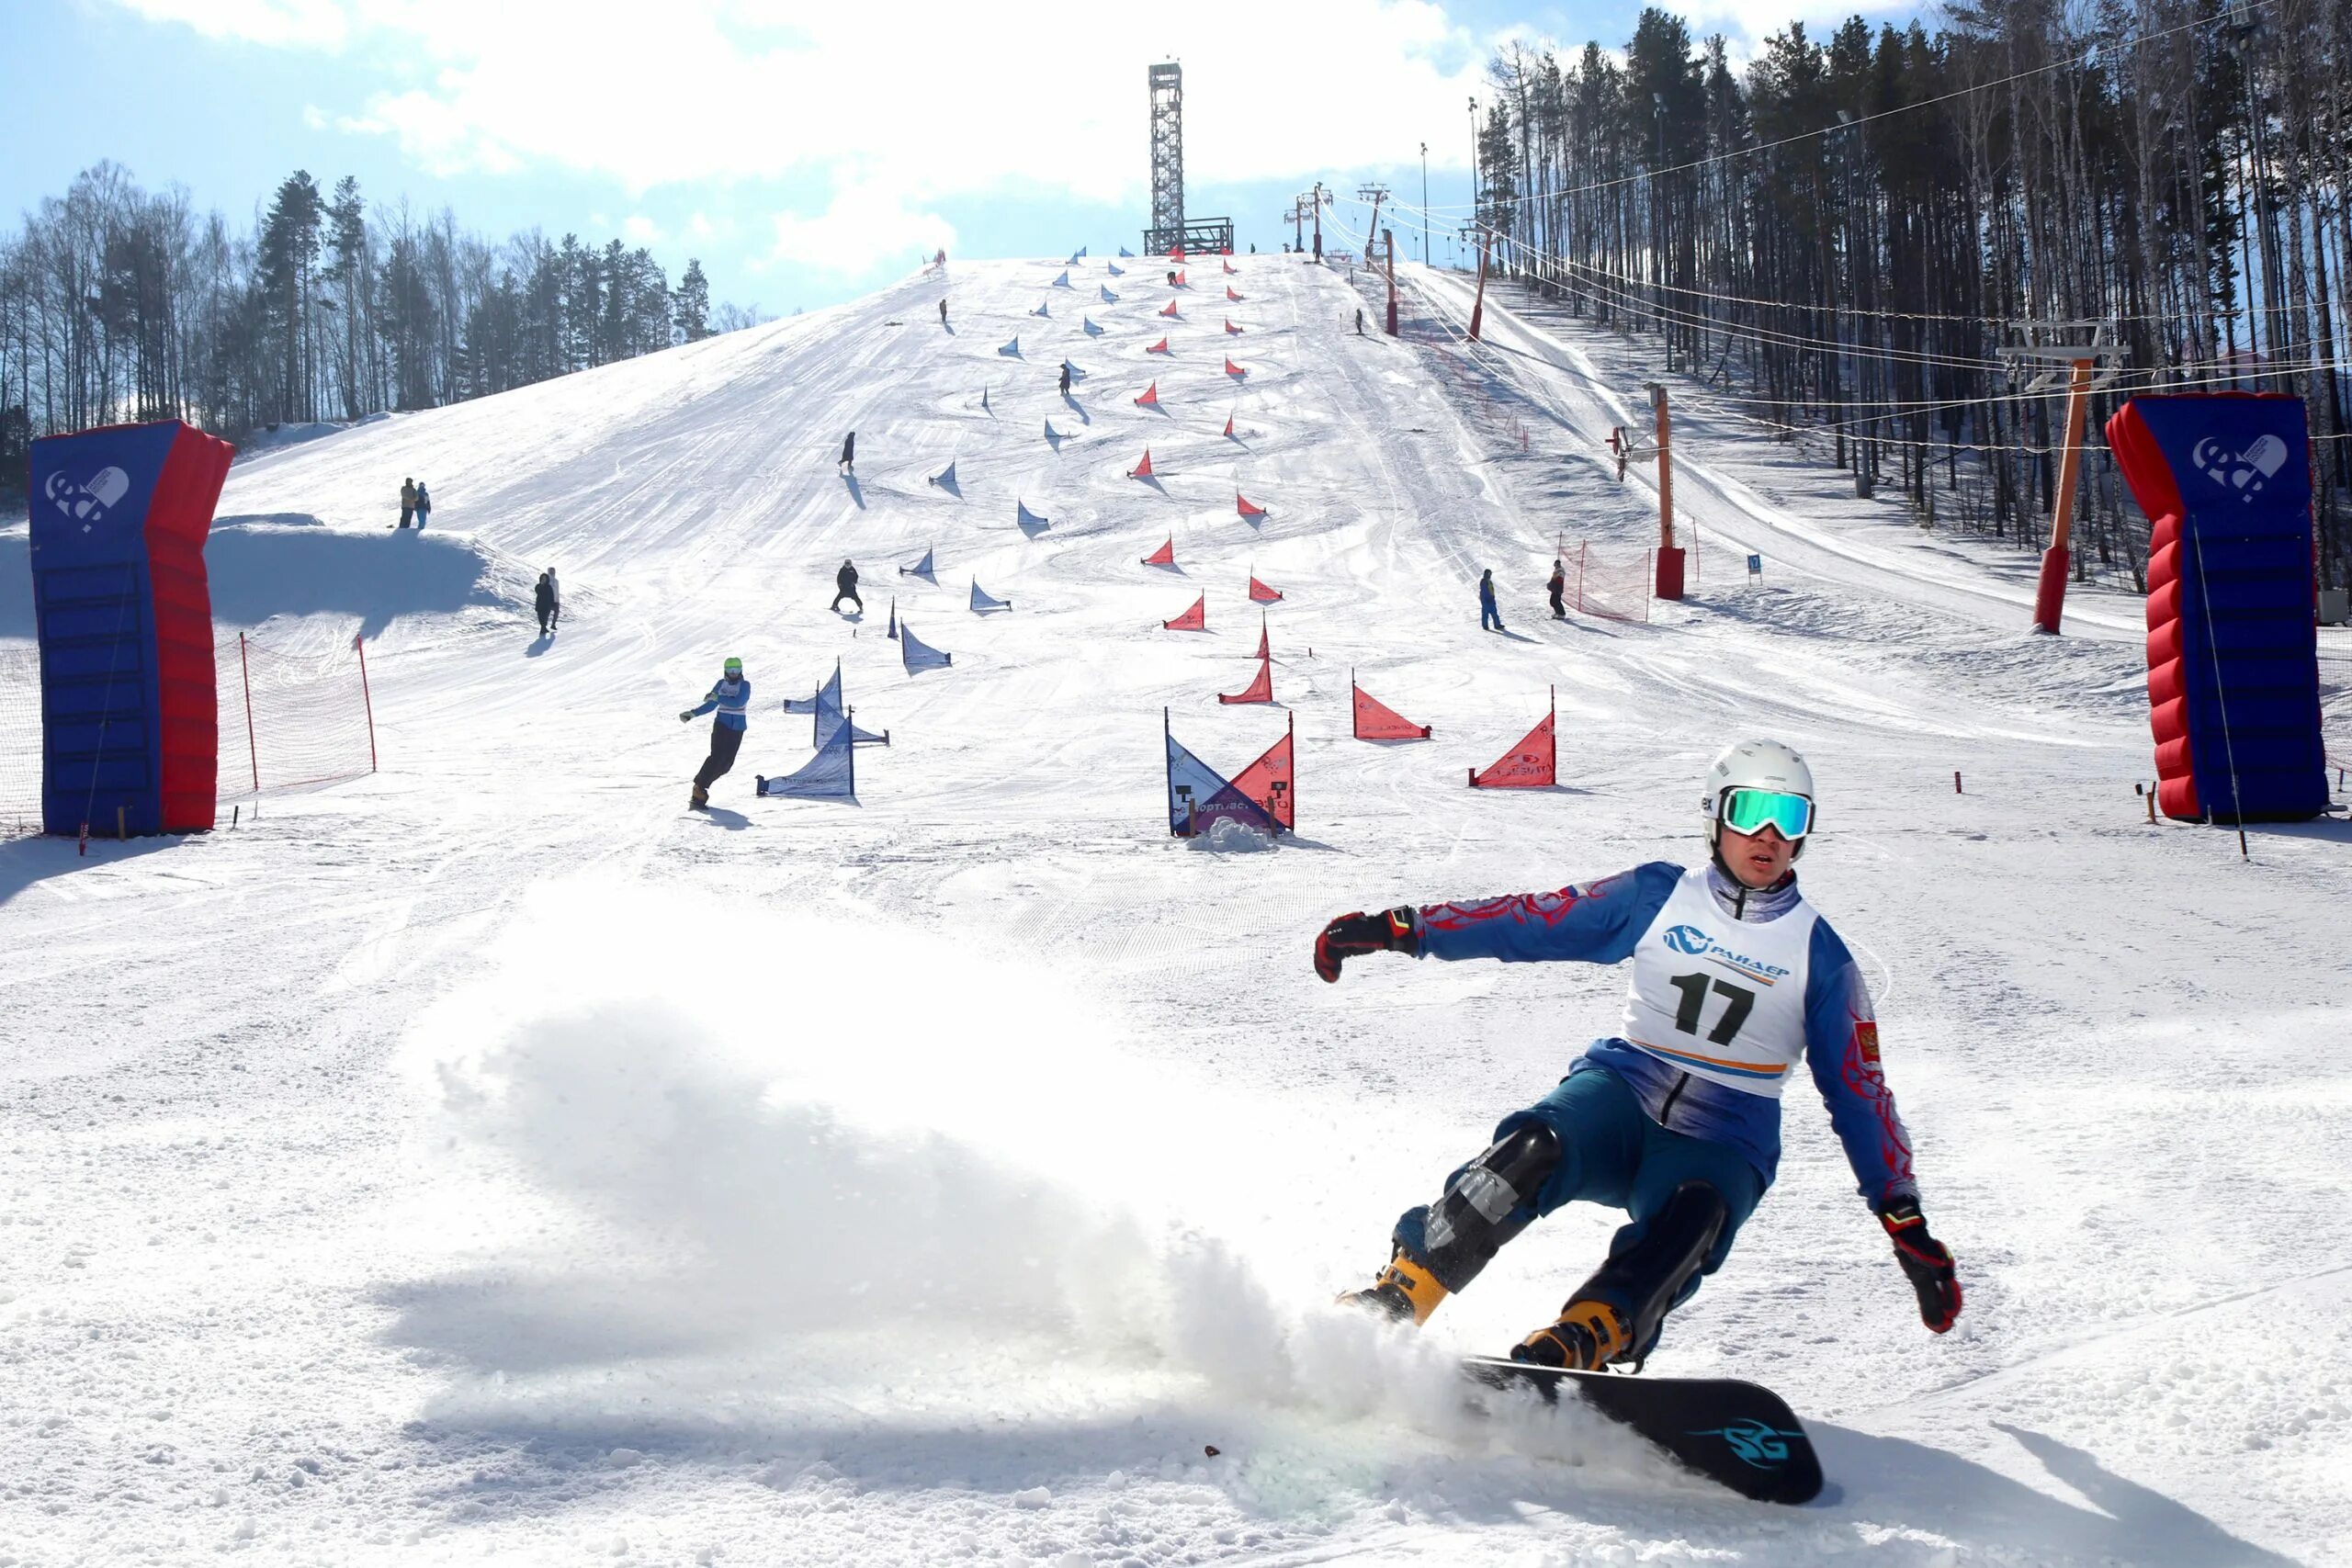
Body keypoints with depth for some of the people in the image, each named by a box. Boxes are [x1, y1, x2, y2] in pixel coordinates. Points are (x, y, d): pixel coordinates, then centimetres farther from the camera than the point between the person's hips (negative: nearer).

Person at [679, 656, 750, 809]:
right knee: (717, 757, -18)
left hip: (737, 729, 0)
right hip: (721, 725, 0)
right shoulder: (721, 684, 6)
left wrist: (717, 697, -23)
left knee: (727, 762, -2)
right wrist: (693, 714, 7)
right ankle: (699, 789, -17)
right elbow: (710, 705, 14)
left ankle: (702, 784, 13)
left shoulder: (745, 685, -3)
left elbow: (738, 702, -20)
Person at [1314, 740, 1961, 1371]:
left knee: (1693, 1219, -35)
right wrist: (1396, 929, -4)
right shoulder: (1660, 896, 4)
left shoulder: (1819, 956, 3)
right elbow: (1530, 920, 4)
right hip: (1622, 1092, 0)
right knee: (1533, 1152, -32)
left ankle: (1563, 1355, -52)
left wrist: (1906, 1224, -1)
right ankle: (1392, 1301, -29)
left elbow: (1860, 1094, 5)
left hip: (1721, 1147, 0)